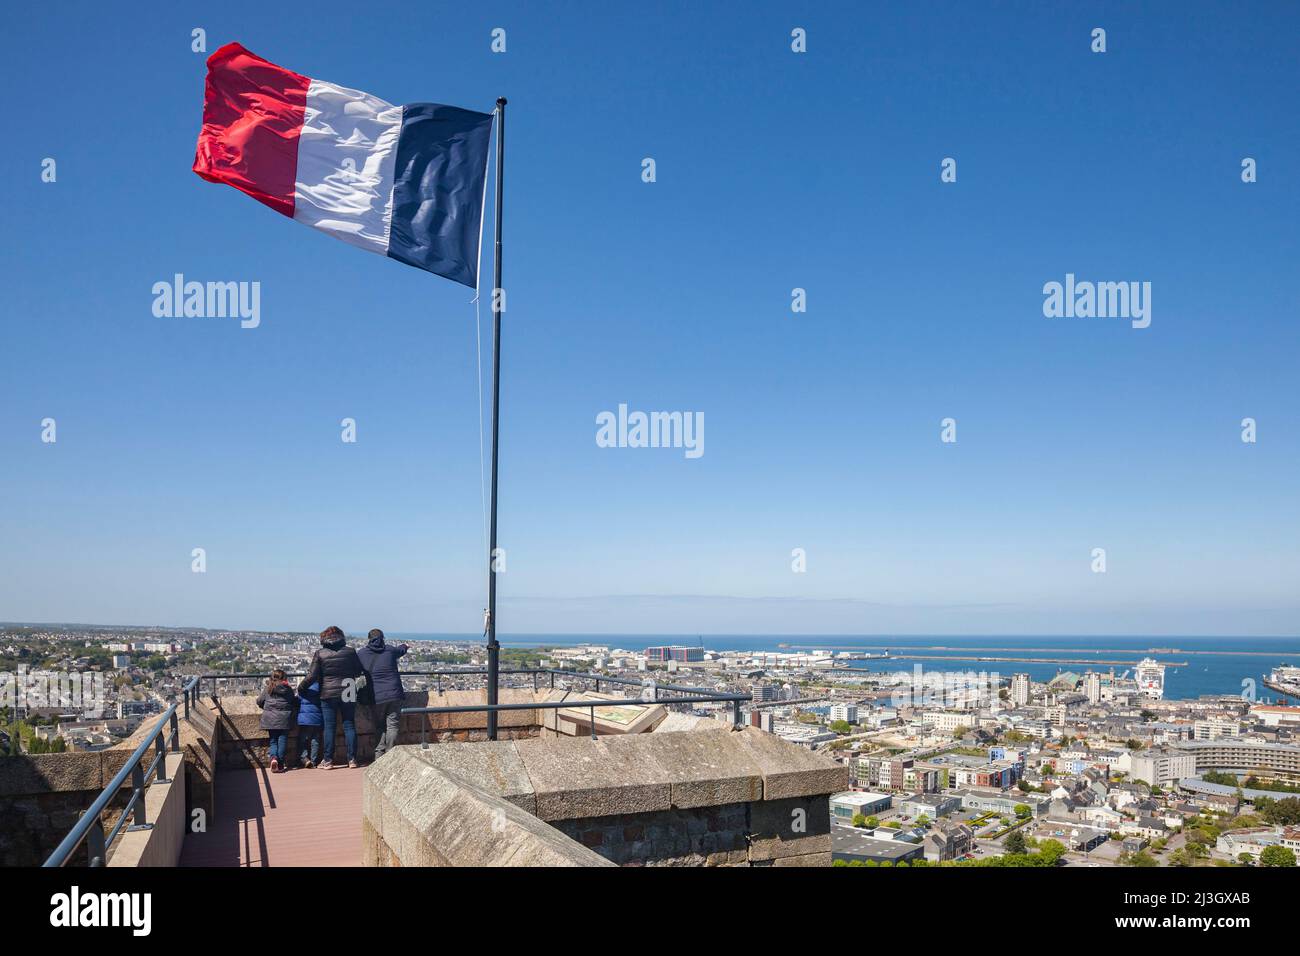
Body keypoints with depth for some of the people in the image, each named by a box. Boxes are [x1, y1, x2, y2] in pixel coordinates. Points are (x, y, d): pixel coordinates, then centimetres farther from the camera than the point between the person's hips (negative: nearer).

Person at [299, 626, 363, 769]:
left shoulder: (320, 653, -3)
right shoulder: (350, 652, 1)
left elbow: (312, 676, -5)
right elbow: (359, 671, 9)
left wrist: (300, 687, 10)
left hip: (328, 694, -1)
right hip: (348, 694, 2)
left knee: (329, 727, 4)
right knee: (349, 725, 7)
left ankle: (328, 761, 5)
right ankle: (352, 759, 7)